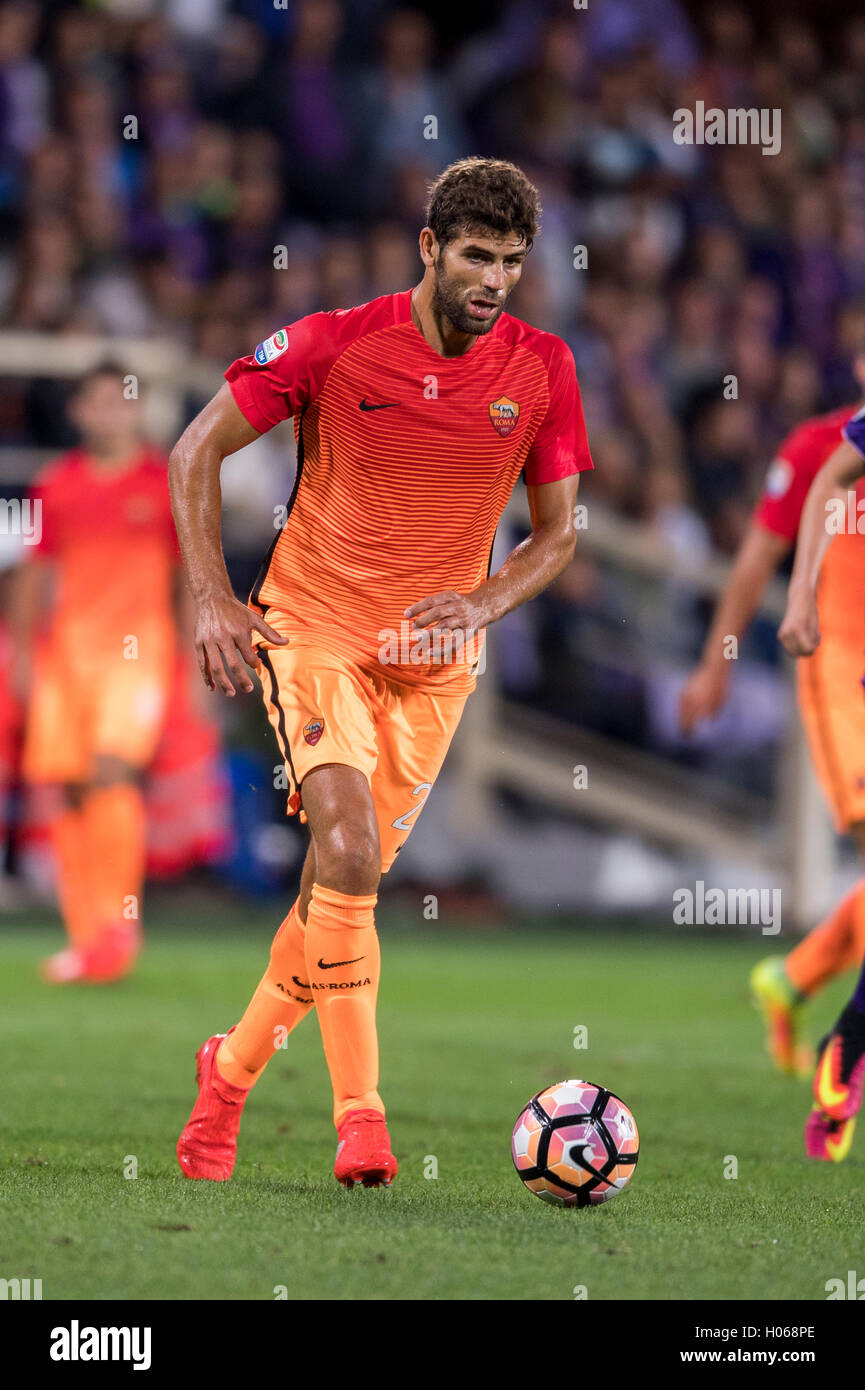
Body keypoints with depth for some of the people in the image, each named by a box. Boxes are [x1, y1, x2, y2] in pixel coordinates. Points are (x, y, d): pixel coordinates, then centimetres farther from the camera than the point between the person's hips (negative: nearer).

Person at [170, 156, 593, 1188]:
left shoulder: (542, 370, -3)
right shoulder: (335, 345, -11)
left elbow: (556, 533, 8)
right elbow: (196, 452, -2)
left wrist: (483, 604, -11)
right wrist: (212, 599, -10)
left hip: (432, 654, 3)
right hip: (313, 627, -3)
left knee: (343, 883, 7)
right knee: (348, 854, -21)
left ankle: (234, 1068, 28)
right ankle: (359, 1117, -19)